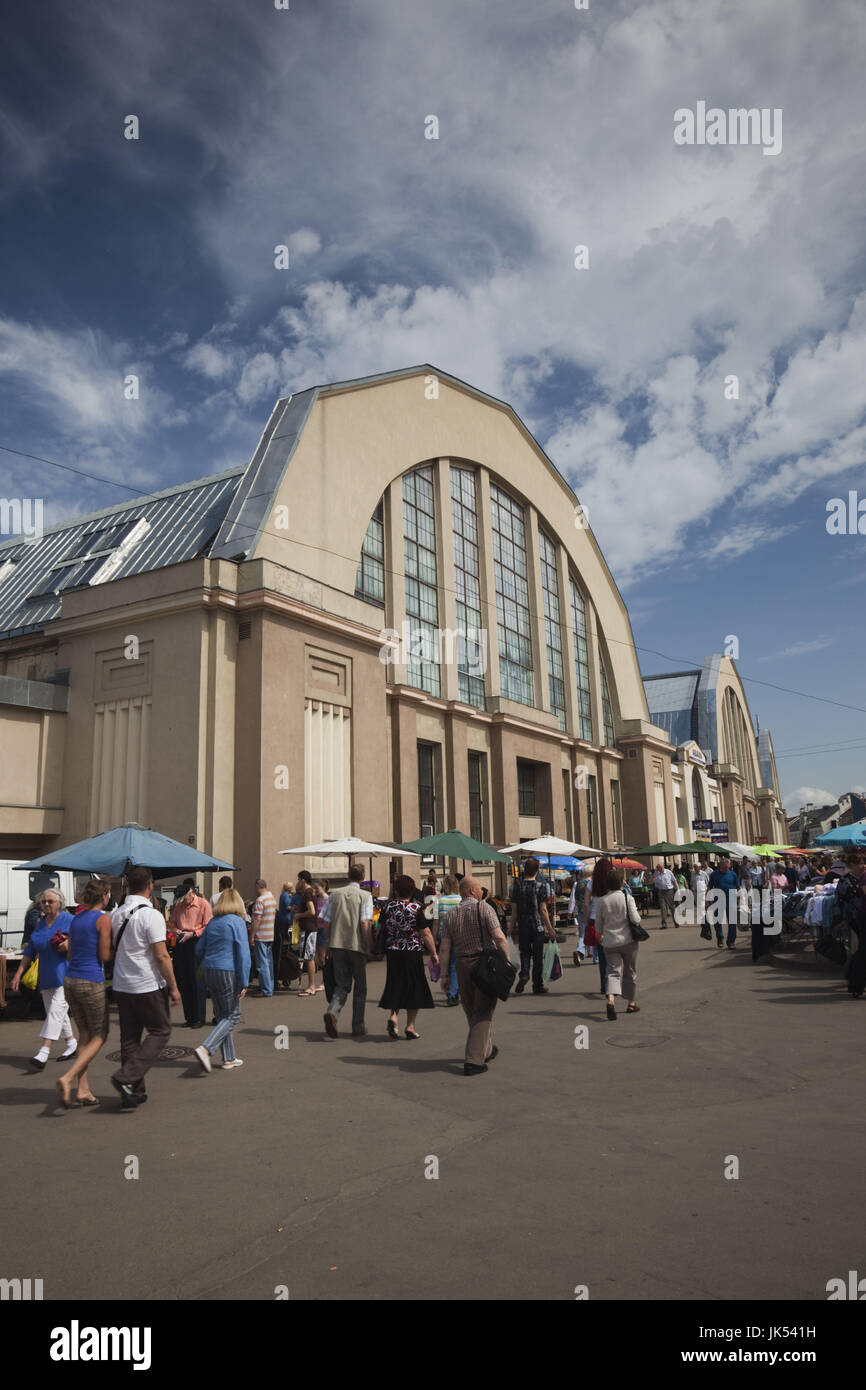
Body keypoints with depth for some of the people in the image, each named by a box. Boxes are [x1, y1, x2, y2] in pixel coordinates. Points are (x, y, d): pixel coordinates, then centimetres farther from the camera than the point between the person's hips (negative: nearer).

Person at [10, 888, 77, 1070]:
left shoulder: (69, 920, -6)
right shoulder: (41, 923, 13)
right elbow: (30, 950, 16)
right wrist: (19, 973, 11)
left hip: (64, 974, -7)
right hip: (46, 976, 7)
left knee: (56, 1009, -14)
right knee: (54, 1012, 13)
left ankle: (44, 1052, -19)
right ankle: (72, 1044, 28)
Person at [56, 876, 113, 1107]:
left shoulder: (76, 919, 11)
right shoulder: (103, 919, -11)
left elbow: (70, 955, 15)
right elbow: (105, 956, -12)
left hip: (70, 980, 7)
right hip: (92, 982, -7)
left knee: (84, 1035, 15)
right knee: (99, 1036, 6)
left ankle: (83, 1090, 13)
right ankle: (67, 1079, -10)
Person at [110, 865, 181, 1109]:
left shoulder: (116, 914, 6)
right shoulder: (151, 915, -16)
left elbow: (113, 949, 15)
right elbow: (161, 956, -17)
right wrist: (173, 987, -8)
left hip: (121, 985, 7)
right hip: (148, 986, -7)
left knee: (129, 1037, 12)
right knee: (160, 1031, 6)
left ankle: (133, 1093, 15)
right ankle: (127, 1077, -7)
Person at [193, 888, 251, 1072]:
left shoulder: (212, 922, 9)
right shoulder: (237, 922, -9)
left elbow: (199, 948, 15)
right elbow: (243, 953, -13)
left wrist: (203, 967, 32)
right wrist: (244, 982, -12)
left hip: (210, 972, 7)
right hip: (228, 973, -7)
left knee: (222, 1015, 15)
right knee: (232, 1016, 1)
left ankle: (228, 1058, 20)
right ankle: (205, 1048, -15)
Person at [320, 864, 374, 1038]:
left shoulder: (335, 894, 7)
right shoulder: (365, 896, -5)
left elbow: (326, 921, 7)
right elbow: (364, 923, -14)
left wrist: (329, 945, 15)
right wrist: (368, 947, -7)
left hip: (337, 945, 3)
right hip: (357, 946, -3)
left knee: (341, 985, 10)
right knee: (360, 987, 11)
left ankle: (332, 1012, -17)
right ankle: (358, 1027, 16)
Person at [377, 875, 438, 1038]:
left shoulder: (388, 906, -1)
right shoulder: (416, 908, -10)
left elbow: (380, 928, 10)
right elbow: (425, 933, -9)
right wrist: (433, 953, -2)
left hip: (392, 952, 3)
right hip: (413, 952, -3)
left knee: (396, 986, 15)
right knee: (413, 987, 8)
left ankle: (393, 1016, -5)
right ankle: (410, 1026, 10)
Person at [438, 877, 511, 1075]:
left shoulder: (450, 915, 6)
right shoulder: (484, 908, -6)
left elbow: (445, 948, 2)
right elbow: (499, 937, -16)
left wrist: (444, 974, 4)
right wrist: (507, 961, -8)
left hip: (463, 966, 4)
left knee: (472, 1012, 18)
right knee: (482, 1013, 1)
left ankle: (487, 1051, 33)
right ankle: (473, 1060, -5)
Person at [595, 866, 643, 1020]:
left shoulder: (601, 901, -1)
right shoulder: (627, 897, -7)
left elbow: (598, 923, 8)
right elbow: (635, 919, -14)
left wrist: (600, 935, 27)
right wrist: (638, 917, 9)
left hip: (610, 942, 1)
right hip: (628, 940, -1)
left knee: (613, 971, 0)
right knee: (630, 971, 15)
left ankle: (611, 999, -25)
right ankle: (631, 1003, 25)